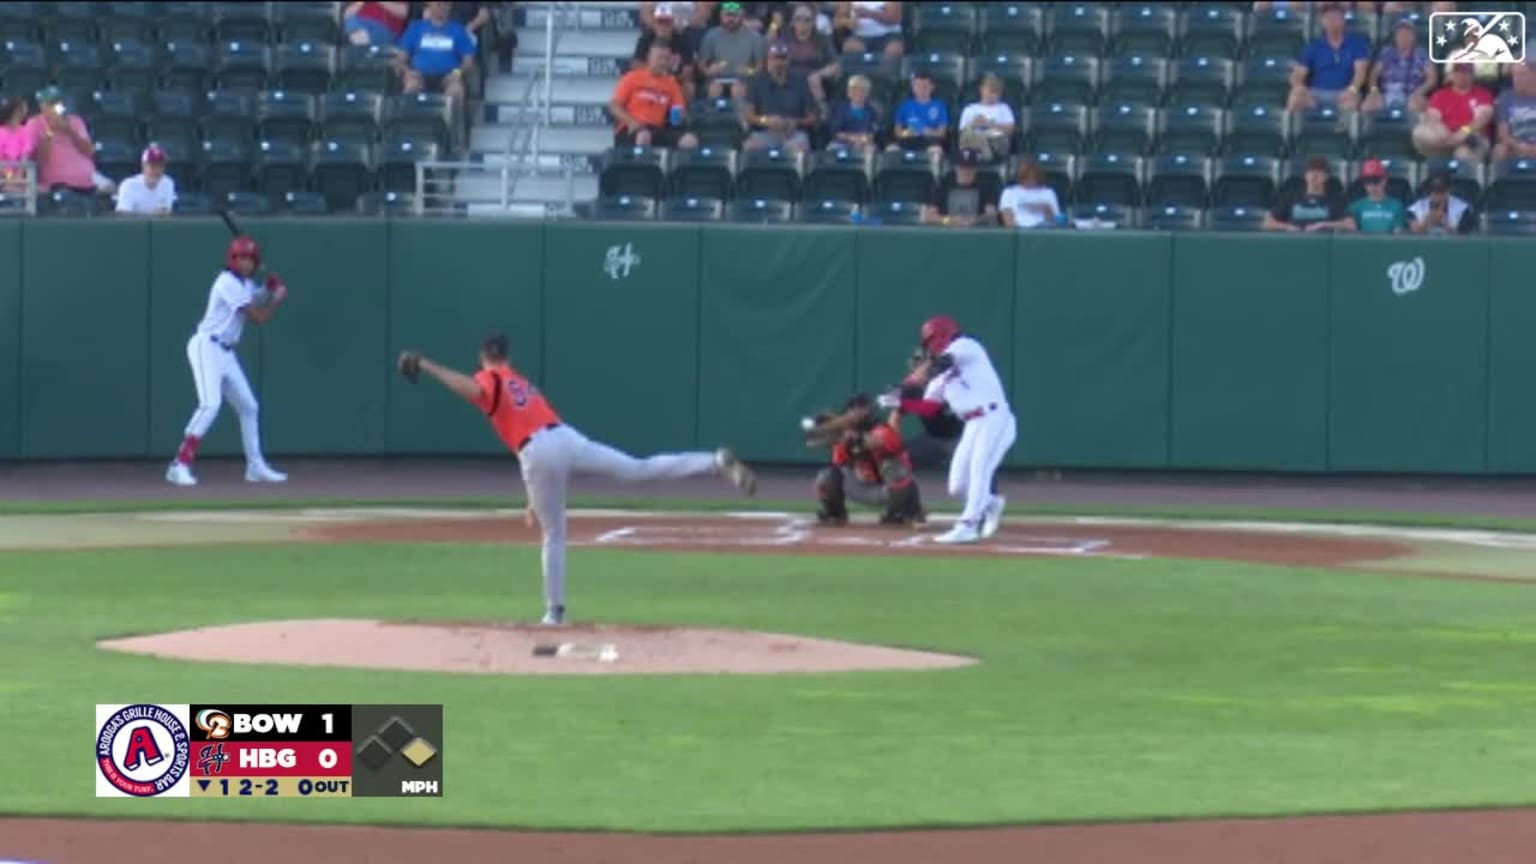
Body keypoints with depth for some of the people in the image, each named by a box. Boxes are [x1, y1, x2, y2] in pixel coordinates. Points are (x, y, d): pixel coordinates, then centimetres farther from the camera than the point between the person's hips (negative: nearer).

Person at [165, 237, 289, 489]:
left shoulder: (247, 286, 14)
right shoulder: (228, 283, -14)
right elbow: (259, 318, -15)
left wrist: (272, 292, 5)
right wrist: (278, 298, 1)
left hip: (226, 353, 10)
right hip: (207, 347, -10)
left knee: (248, 406, 14)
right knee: (210, 405, -23)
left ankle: (255, 467, 26)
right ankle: (180, 466, -27)